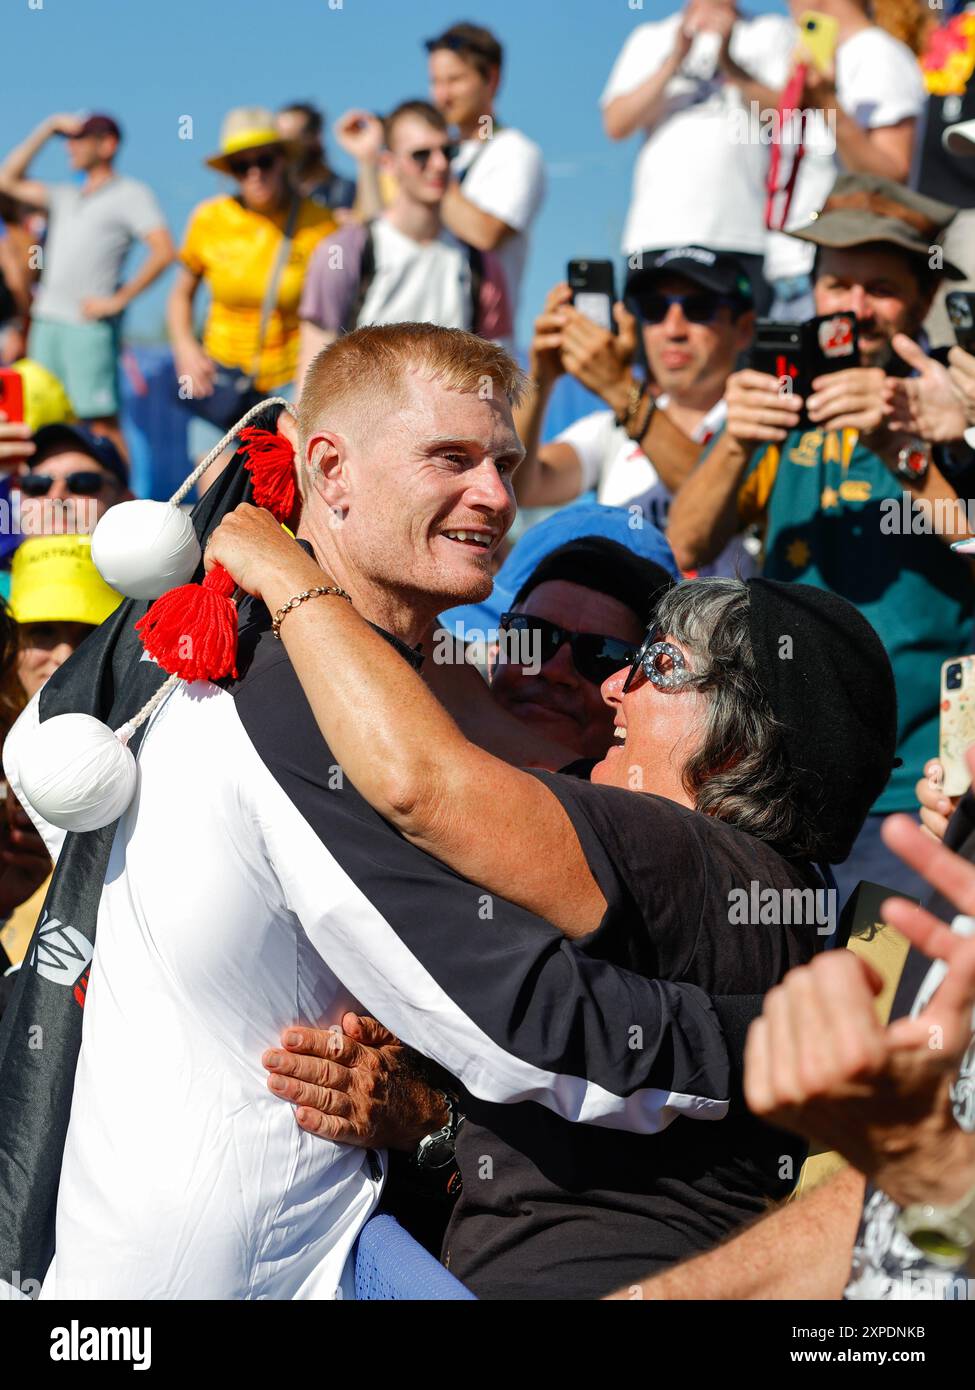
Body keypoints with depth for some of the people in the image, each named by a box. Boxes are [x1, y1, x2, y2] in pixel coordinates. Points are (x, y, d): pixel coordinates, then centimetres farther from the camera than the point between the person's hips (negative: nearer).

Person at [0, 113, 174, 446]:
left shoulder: (130, 194, 2)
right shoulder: (67, 197, 21)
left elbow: (164, 251, -9)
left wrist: (118, 300, -10)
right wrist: (49, 128, 18)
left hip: (89, 325, -7)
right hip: (47, 320, 7)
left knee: (102, 424, -12)